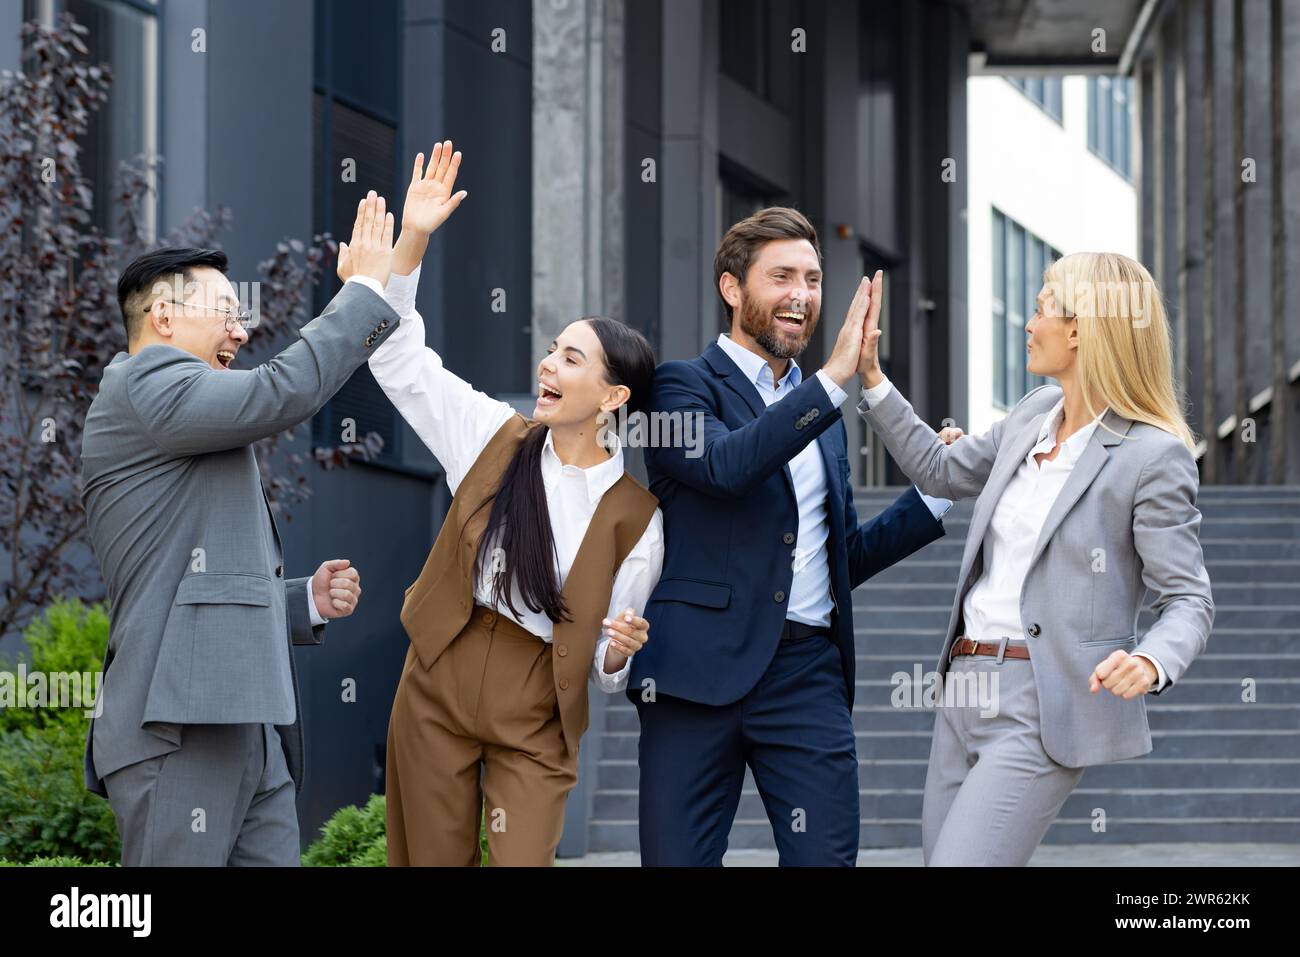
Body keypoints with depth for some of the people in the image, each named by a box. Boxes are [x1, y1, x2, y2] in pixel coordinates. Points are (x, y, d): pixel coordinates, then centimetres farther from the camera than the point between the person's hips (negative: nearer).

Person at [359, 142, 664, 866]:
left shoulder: (634, 513, -4)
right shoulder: (499, 438, 3)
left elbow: (609, 665, 2)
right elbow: (398, 359, 2)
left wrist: (620, 650, -22)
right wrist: (413, 238, -7)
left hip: (537, 716, -2)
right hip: (439, 683, 2)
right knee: (433, 859, 7)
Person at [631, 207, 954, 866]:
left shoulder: (822, 415, 21)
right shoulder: (683, 385, 2)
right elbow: (724, 463, -21)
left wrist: (938, 490, 15)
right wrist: (834, 378, -22)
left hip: (809, 670, 5)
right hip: (702, 666, -5)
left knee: (827, 858, -3)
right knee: (679, 859, -2)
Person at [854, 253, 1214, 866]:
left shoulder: (1153, 456, -13)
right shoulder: (1036, 414, 9)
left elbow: (1187, 600, -11)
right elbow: (942, 472, 25)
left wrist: (1152, 663, -32)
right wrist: (870, 377, 17)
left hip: (1046, 710, -8)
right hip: (968, 684, 8)